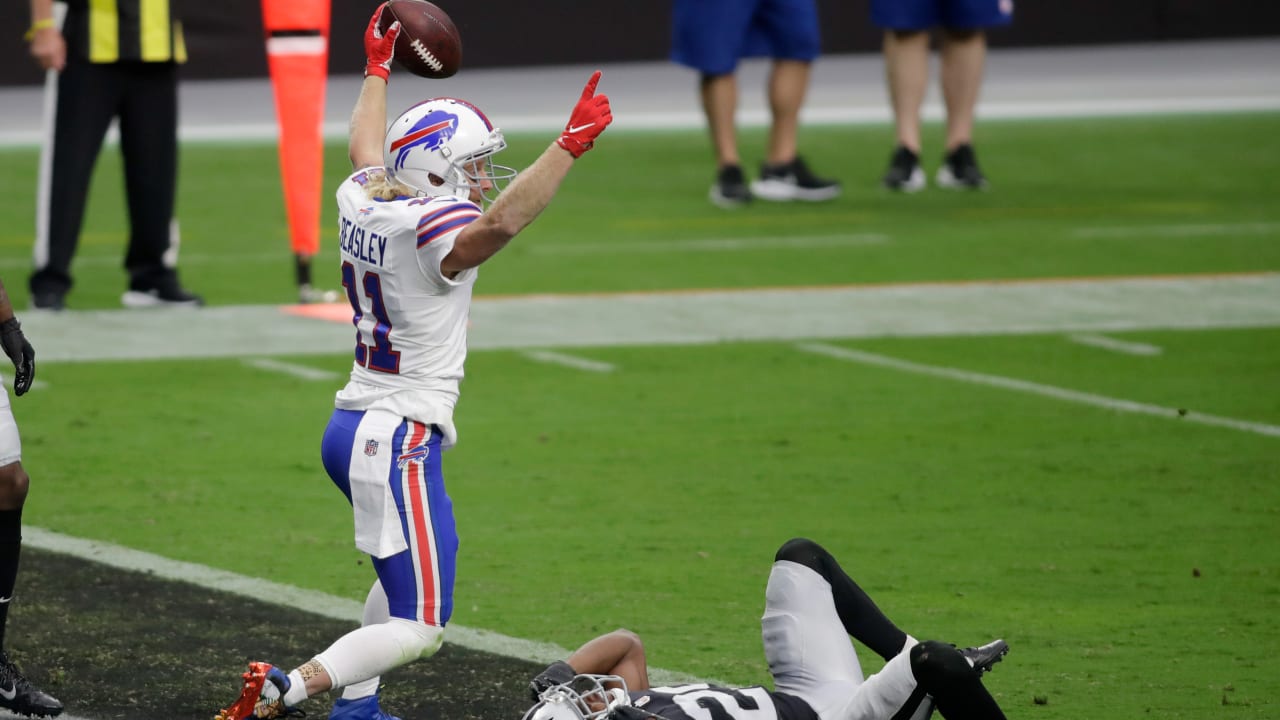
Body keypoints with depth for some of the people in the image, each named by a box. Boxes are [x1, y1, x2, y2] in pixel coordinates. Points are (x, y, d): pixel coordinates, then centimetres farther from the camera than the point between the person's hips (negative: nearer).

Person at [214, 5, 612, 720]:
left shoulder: (363, 203, 4)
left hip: (351, 426, 10)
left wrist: (377, 69, 42)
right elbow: (501, 221, -40)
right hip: (399, 441, -10)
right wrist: (570, 146, -45)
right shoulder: (434, 231, -19)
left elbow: (368, 153, 27)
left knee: (407, 572, 32)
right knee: (419, 628, -7)